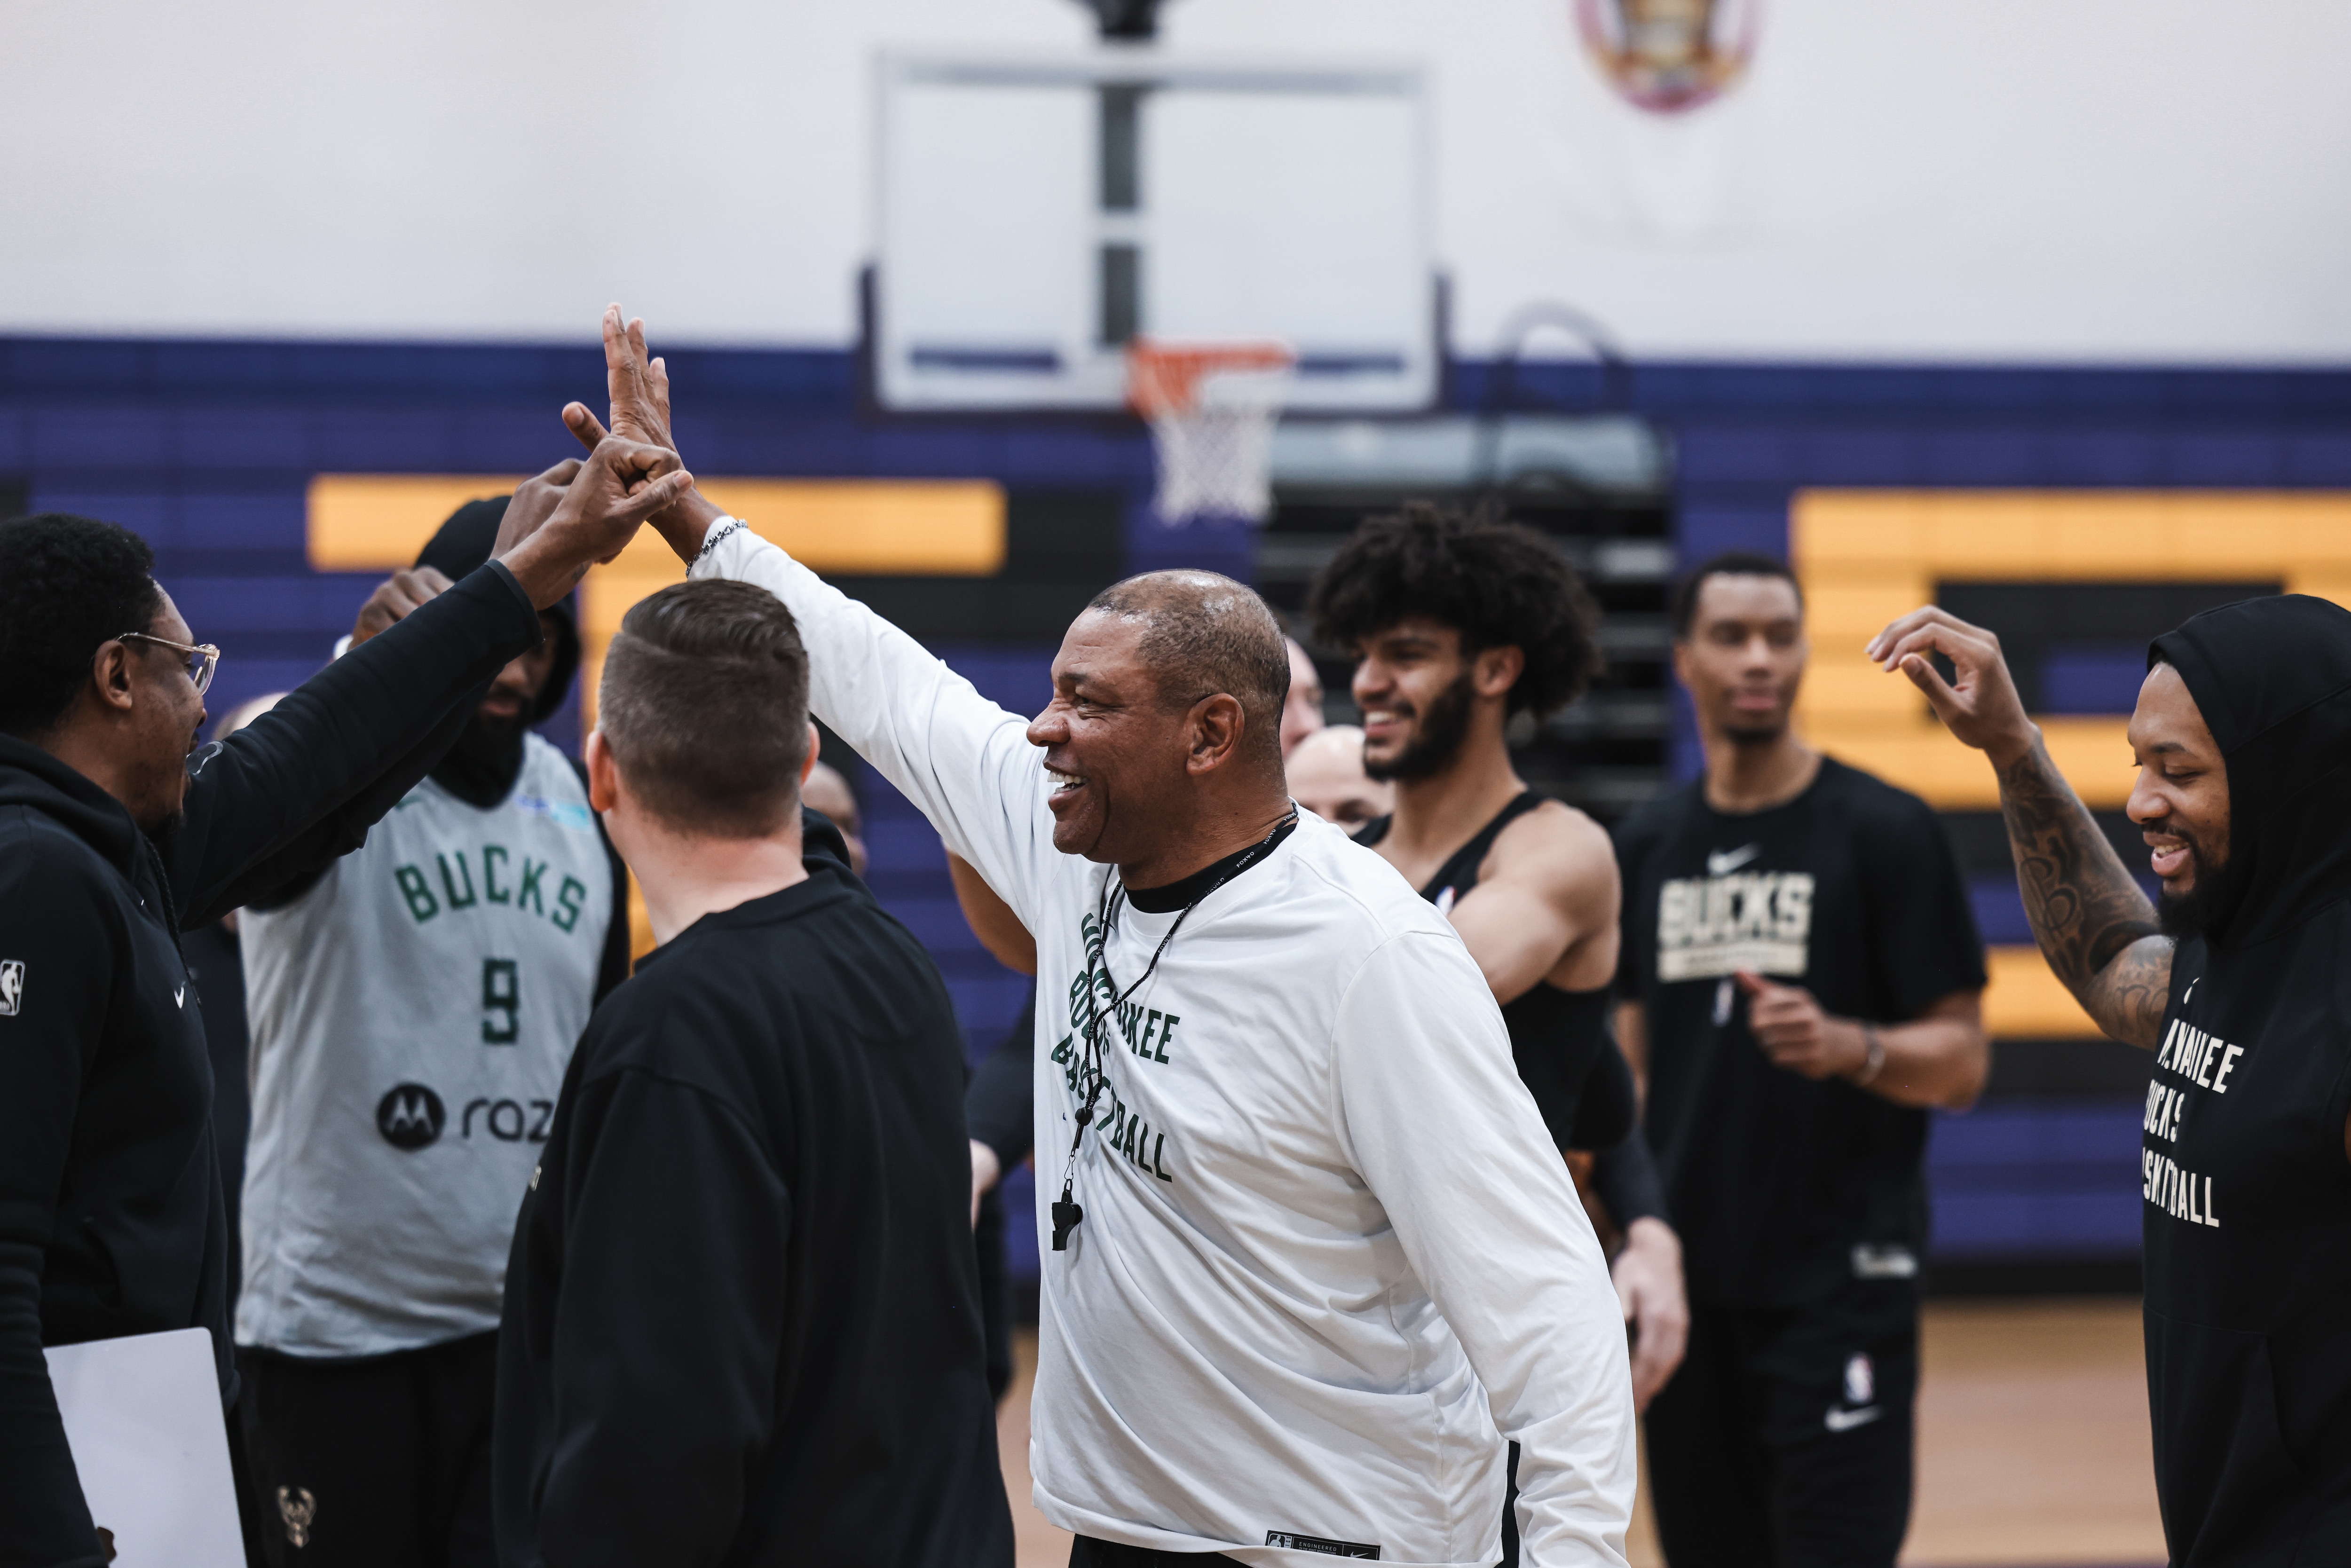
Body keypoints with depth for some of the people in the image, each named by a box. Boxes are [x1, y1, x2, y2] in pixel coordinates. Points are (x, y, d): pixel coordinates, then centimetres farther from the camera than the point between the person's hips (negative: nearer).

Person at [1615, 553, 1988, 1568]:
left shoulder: (1883, 830, -4)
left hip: (1838, 1284, -5)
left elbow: (1961, 1063, -6)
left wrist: (1849, 1047, -25)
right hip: (1690, 1283, 5)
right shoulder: (1648, 845, 10)